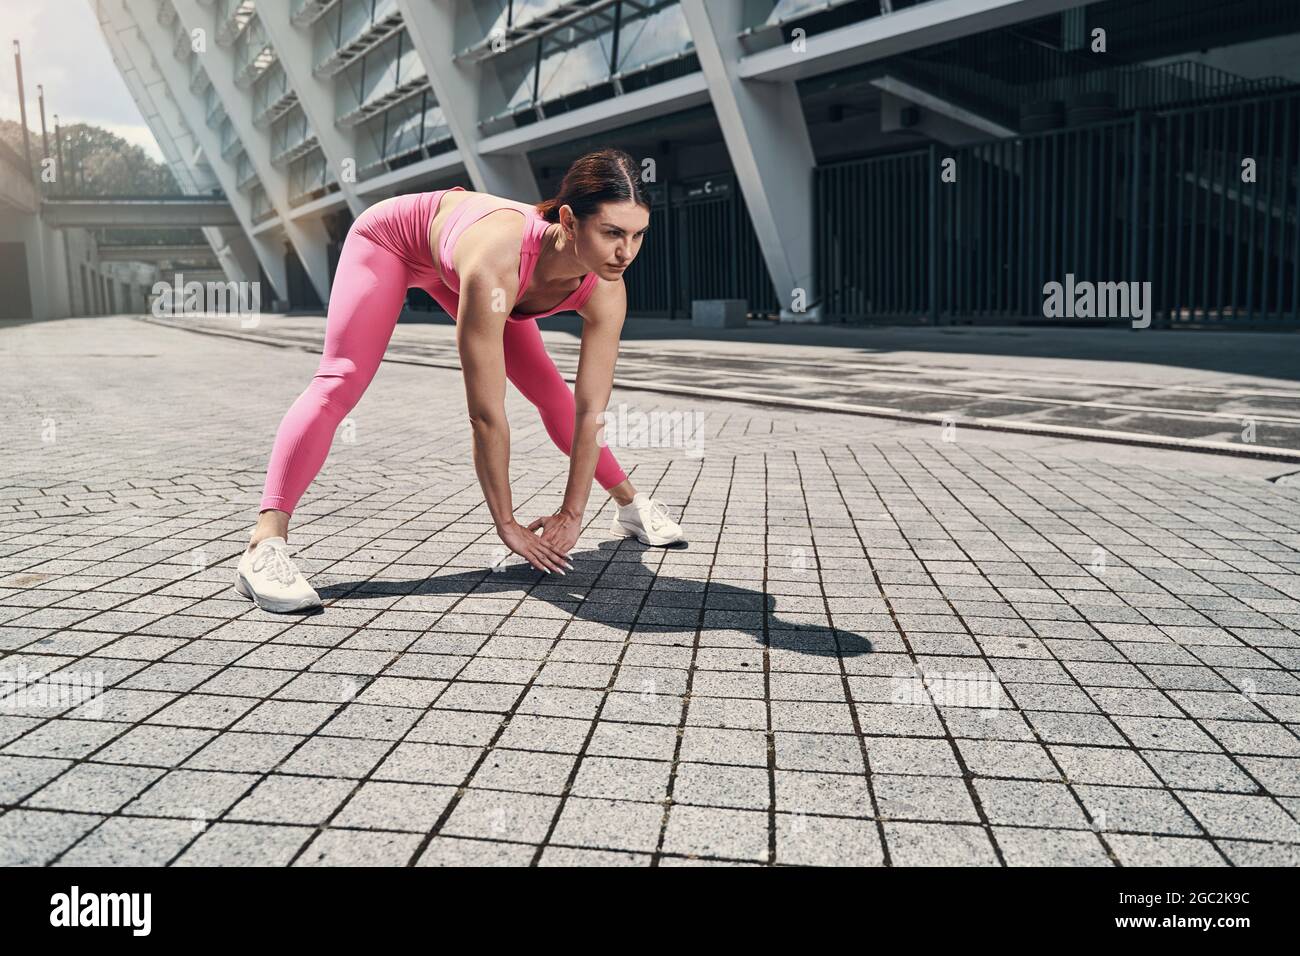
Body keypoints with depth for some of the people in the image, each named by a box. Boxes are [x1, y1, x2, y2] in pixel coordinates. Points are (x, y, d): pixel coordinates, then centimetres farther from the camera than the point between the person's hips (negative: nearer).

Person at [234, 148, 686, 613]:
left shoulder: (605, 290, -31)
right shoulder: (494, 267, -48)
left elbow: (591, 411, -23)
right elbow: (486, 415, -42)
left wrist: (572, 514, -19)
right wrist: (507, 526, -33)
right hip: (392, 234, -5)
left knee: (549, 389, 6)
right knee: (340, 383, -23)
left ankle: (628, 502, 23)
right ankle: (265, 543, -28)